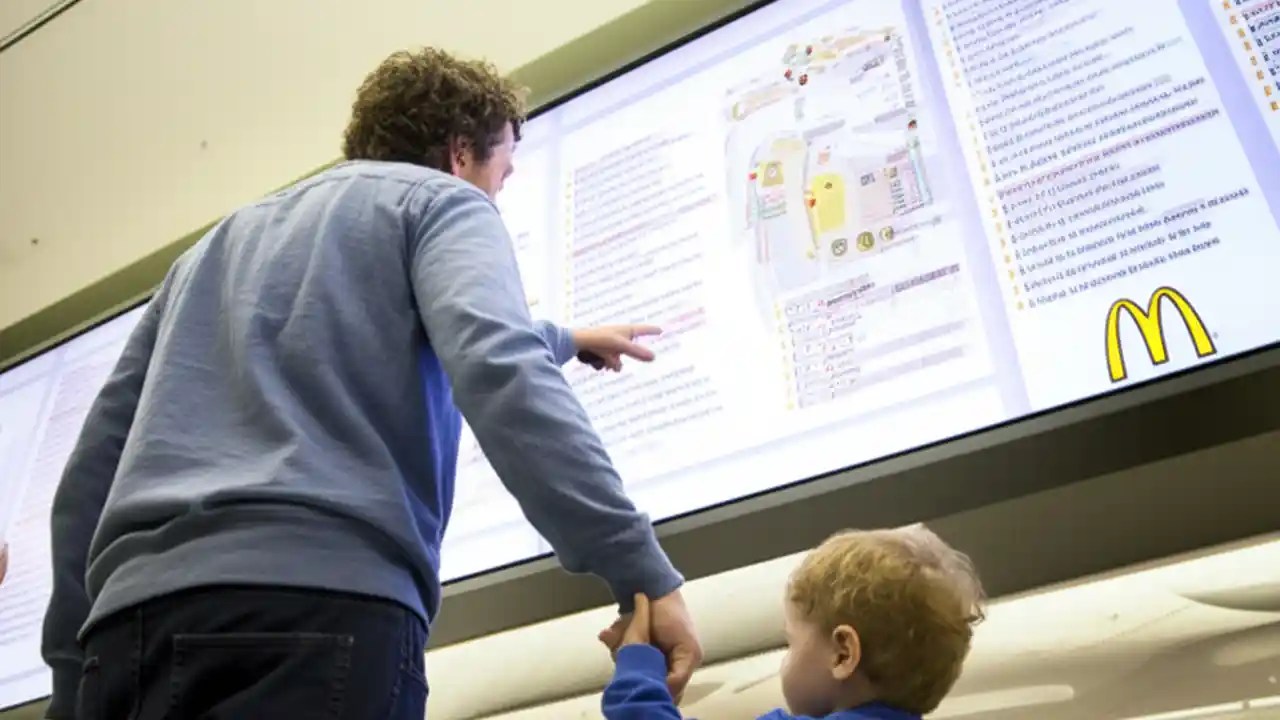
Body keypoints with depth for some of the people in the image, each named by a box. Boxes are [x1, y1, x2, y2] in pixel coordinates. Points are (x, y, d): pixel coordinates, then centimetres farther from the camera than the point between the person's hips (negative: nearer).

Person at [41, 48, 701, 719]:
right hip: (316, 603, -7)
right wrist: (643, 572, -15)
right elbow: (496, 369, -12)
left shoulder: (214, 245, 31)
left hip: (133, 615, 8)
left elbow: (94, 465, 29)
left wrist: (72, 663, 34)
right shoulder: (439, 201, 11)